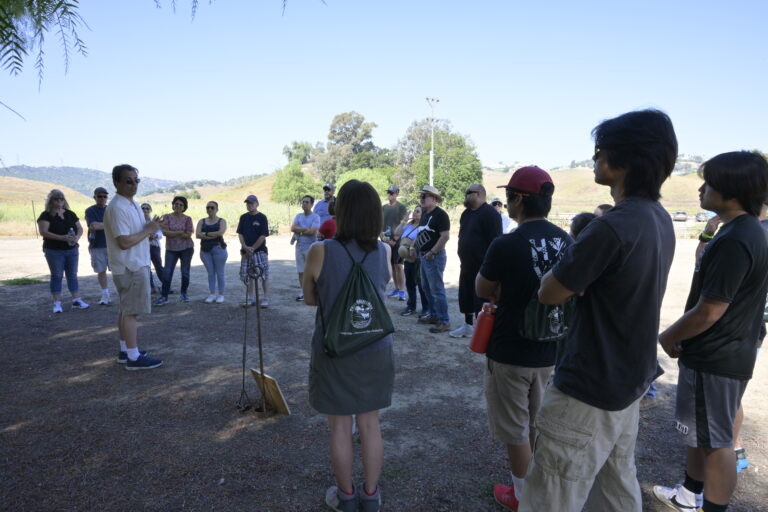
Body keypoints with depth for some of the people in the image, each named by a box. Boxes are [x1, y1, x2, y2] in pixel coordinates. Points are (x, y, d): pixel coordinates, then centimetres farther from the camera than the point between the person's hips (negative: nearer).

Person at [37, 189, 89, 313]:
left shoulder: (70, 214, 11)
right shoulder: (46, 215, -5)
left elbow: (80, 228, 11)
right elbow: (43, 232, -16)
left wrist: (77, 237, -11)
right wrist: (62, 238, -26)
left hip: (72, 250, 4)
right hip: (54, 251, -4)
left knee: (73, 275, 8)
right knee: (57, 276, 1)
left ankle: (76, 300, 13)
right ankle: (57, 303, 7)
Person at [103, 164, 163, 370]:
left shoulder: (133, 204, 12)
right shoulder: (117, 208, -19)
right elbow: (124, 242, -24)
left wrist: (151, 227, 6)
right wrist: (149, 230, -16)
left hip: (135, 265, 10)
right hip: (130, 268, -10)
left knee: (126, 309, 16)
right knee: (131, 311, -5)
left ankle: (125, 350, 26)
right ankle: (134, 357, 2)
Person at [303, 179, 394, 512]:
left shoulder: (321, 252, -15)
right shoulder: (384, 252, -7)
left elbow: (309, 299, -1)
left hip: (334, 351, -3)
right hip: (375, 350, 3)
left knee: (340, 427, 14)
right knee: (370, 424, 16)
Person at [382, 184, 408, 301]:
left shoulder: (401, 207, -2)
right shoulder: (383, 207, 12)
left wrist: (395, 240, -13)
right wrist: (383, 236, -2)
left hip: (397, 241, -5)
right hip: (386, 241, 5)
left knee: (398, 265, -6)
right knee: (391, 265, 9)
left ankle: (402, 291, -2)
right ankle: (396, 288, 19)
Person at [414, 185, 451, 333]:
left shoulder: (440, 214, -14)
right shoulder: (425, 214, 15)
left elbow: (445, 236, -21)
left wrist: (432, 252, -21)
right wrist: (414, 247, 13)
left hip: (434, 257, -10)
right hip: (424, 256, 10)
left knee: (436, 289, -8)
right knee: (426, 287, 16)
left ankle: (444, 321, -2)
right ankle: (434, 315, 28)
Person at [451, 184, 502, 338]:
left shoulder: (489, 213, -15)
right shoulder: (466, 213, 13)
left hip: (482, 267, -9)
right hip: (467, 265, 9)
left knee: (481, 300, -2)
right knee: (465, 297, 15)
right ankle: (468, 326, 28)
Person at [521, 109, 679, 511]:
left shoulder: (613, 226, -27)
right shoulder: (660, 219, 4)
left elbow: (549, 293, -19)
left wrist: (554, 272, 1)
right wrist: (573, 273, -7)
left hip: (590, 387, -9)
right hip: (630, 377, 10)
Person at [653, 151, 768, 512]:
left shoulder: (734, 241, -25)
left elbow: (708, 312, -25)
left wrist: (667, 337, -11)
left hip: (715, 359, -10)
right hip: (724, 352, 10)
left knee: (715, 441, 5)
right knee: (701, 433, 23)